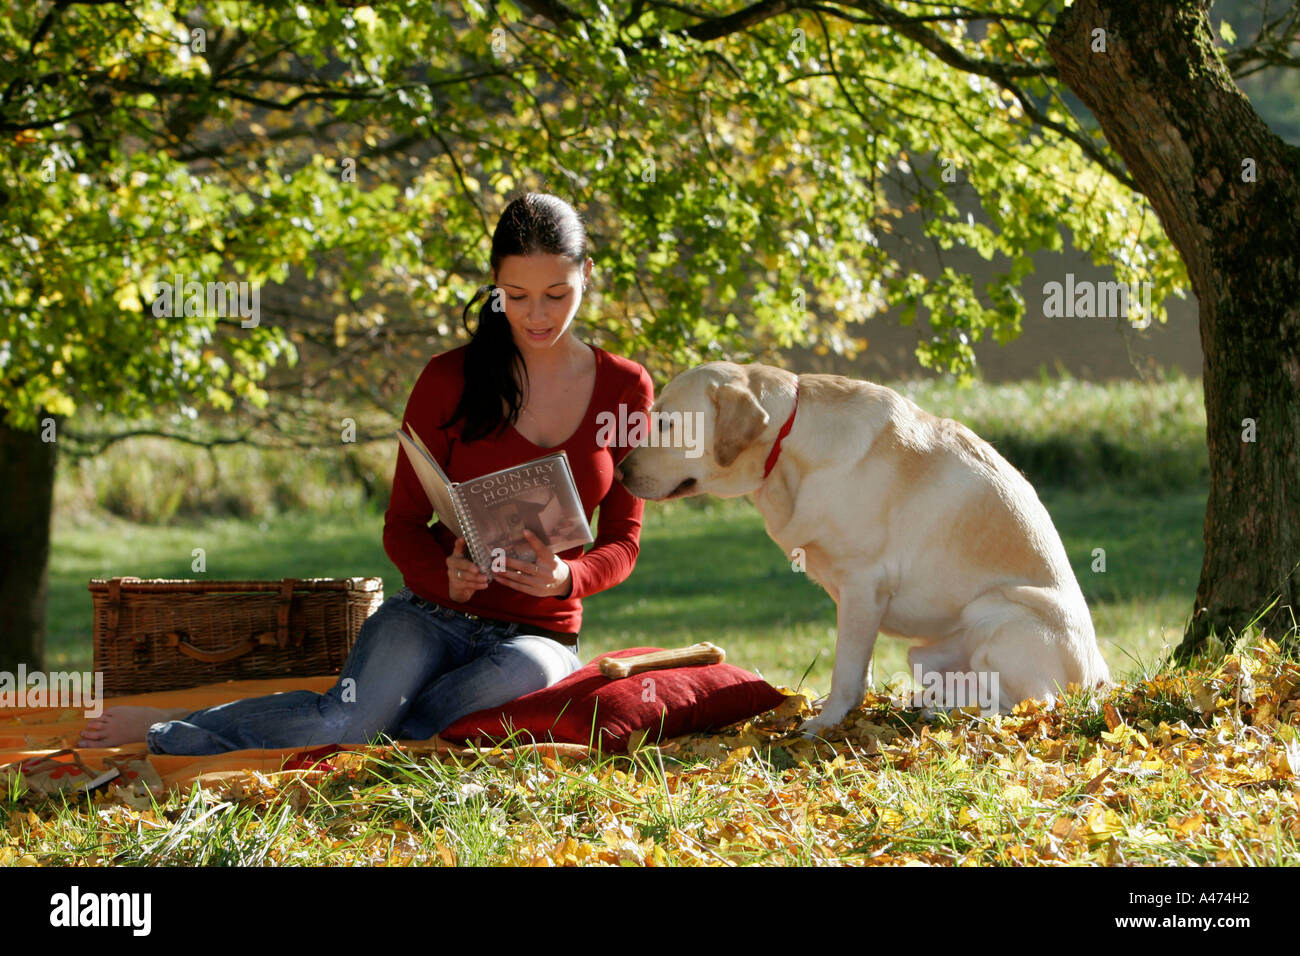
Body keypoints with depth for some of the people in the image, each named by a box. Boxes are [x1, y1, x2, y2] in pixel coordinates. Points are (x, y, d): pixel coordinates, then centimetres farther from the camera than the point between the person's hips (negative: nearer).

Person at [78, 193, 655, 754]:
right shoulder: (450, 381, 0)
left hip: (538, 633, 1)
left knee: (526, 670, -39)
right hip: (432, 613, -1)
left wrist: (565, 578, -20)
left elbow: (621, 541, 4)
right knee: (343, 722, -32)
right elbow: (403, 525, 2)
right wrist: (444, 577, -22)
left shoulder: (625, 390, 4)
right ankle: (166, 727, -10)